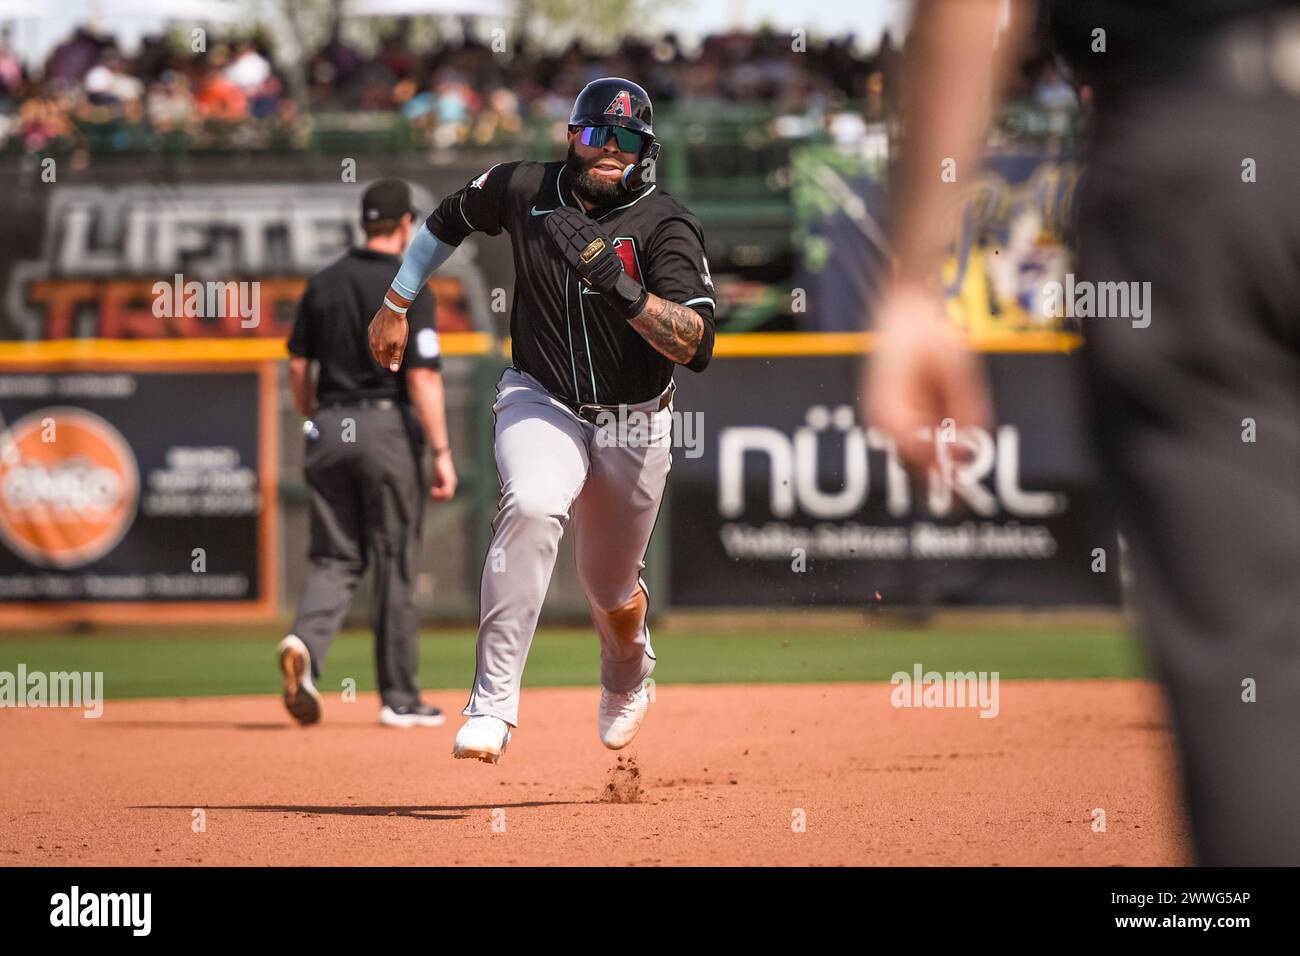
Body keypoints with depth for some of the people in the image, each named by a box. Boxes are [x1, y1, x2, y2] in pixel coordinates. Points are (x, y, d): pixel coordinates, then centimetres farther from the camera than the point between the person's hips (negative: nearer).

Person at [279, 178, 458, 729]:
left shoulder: (323, 283, 8)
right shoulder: (409, 288, -9)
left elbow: (297, 367, 10)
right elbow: (423, 377, -15)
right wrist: (442, 452, -14)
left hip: (329, 431, 4)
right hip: (387, 426, -4)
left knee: (338, 558, 8)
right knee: (395, 564, 4)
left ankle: (304, 642, -21)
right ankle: (400, 698, 9)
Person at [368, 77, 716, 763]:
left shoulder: (666, 225, -17)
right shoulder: (524, 189, -7)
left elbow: (696, 345, -30)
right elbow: (449, 219, 15)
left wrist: (619, 285, -42)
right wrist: (395, 306, 19)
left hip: (634, 426, 0)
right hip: (541, 402, 0)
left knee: (611, 589, 15)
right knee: (532, 506, -33)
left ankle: (626, 681, 54)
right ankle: (492, 704, -33)